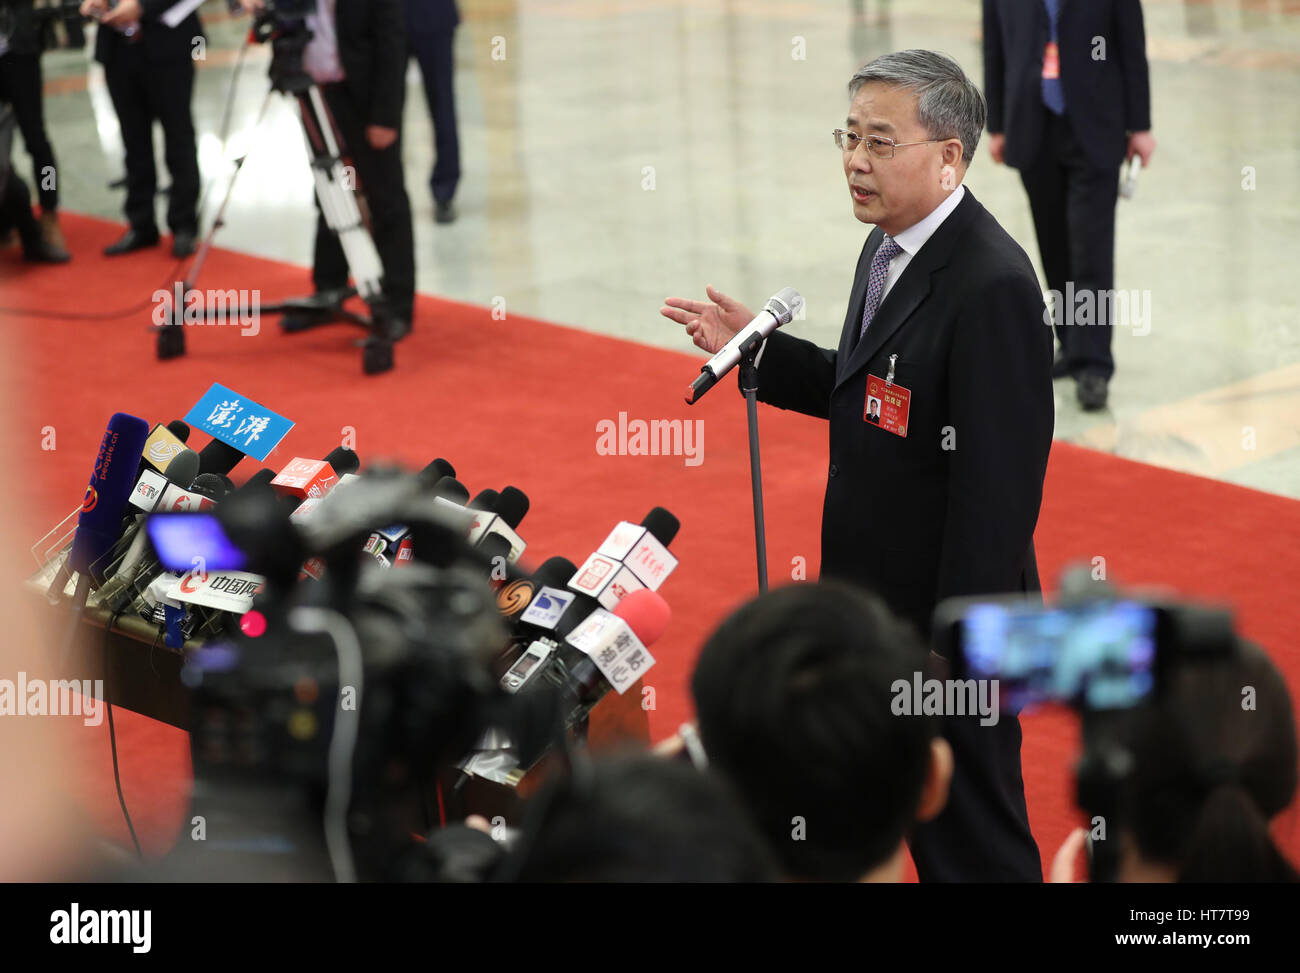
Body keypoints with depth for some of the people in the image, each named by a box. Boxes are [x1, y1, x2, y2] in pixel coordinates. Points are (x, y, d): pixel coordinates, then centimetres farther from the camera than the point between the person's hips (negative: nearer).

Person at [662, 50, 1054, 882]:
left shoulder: (993, 287, -24)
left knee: (971, 841, 5)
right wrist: (758, 349, 6)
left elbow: (998, 485, -24)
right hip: (879, 597, 9)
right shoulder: (889, 248, 7)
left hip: (950, 621, -9)